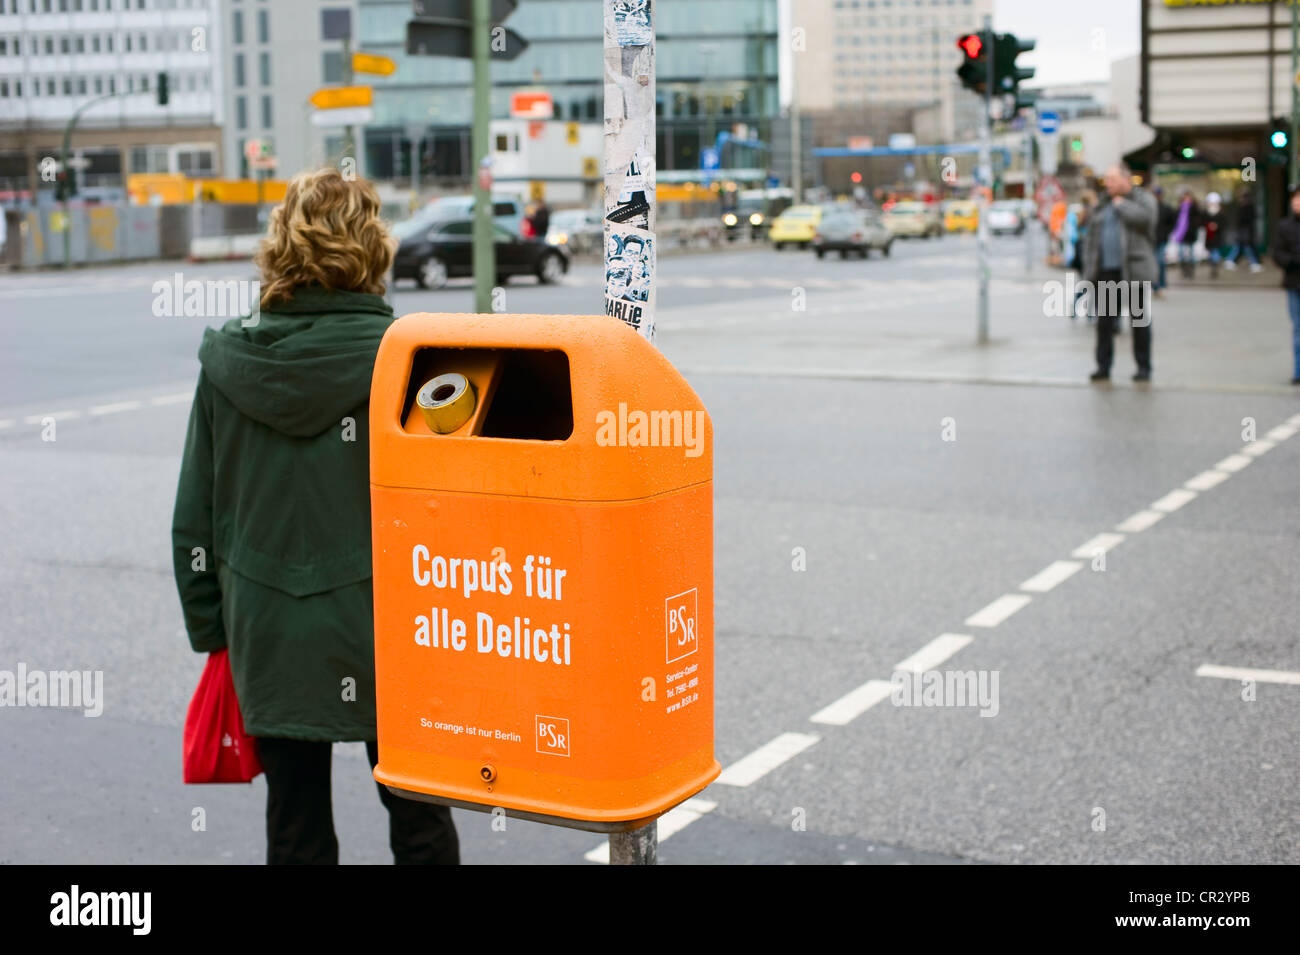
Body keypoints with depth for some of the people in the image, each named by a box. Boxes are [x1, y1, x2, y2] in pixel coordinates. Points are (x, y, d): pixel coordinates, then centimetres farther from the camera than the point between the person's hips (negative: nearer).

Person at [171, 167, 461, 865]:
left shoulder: (226, 362, -3)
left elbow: (195, 519, 2)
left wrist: (212, 630, 12)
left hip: (270, 642, 3)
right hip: (385, 634, -2)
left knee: (295, 834, 14)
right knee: (420, 825, 15)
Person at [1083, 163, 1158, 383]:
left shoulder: (1144, 199, 2)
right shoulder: (1103, 205, 15)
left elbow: (1142, 217, -21)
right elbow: (1091, 237, 15)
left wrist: (1121, 204, -6)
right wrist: (1089, 267, 6)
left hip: (1134, 270, -4)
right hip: (1106, 272, 4)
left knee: (1140, 319, 2)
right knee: (1104, 320, 3)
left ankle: (1144, 367, 8)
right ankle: (1103, 366, 9)